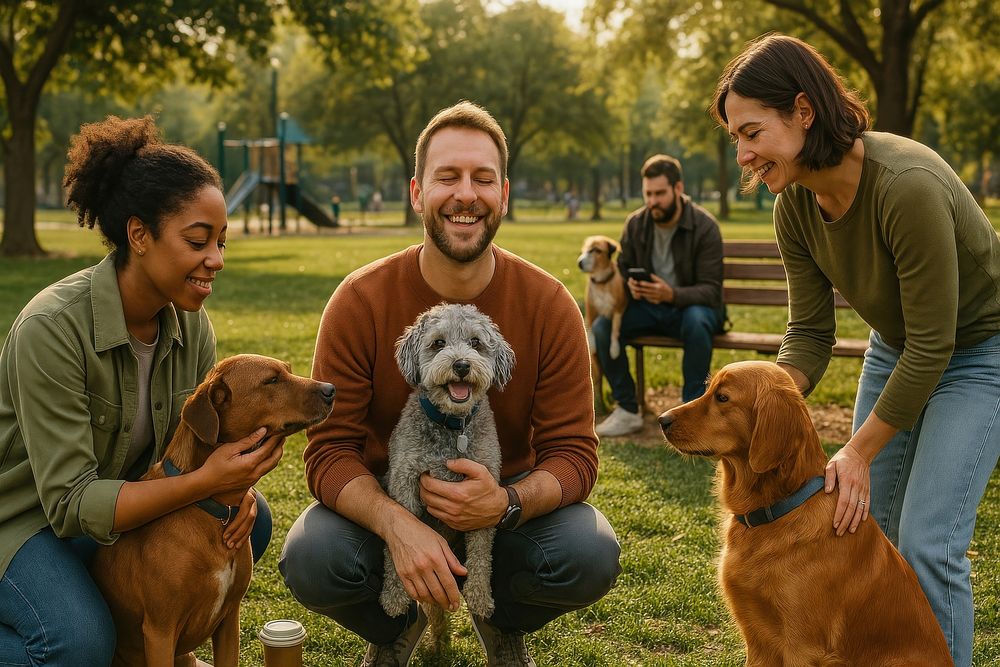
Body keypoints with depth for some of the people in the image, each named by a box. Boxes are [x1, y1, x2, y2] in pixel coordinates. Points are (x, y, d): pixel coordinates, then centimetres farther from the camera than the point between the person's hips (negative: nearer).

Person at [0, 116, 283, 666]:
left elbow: (210, 435, -2)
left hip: (111, 497, 7)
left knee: (249, 520, -12)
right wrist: (206, 482, -40)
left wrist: (236, 480, -27)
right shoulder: (52, 328, -29)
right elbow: (71, 505, -29)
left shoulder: (190, 320, -7)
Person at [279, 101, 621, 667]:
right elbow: (331, 451, -18)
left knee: (592, 556, -29)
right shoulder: (361, 302, -17)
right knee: (311, 561, -30)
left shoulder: (550, 306, -15)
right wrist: (397, 525, -38)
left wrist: (507, 503, -36)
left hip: (506, 505, 1)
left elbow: (574, 453, -13)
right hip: (383, 505, 0)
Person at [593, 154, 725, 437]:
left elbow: (711, 289, -19)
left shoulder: (705, 226, -16)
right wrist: (630, 286, -18)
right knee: (601, 327, -21)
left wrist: (672, 294, -39)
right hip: (647, 307, 4)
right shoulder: (636, 223, -4)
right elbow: (623, 269, 9)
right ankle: (628, 411, -9)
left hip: (689, 305, -4)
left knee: (697, 321, -39)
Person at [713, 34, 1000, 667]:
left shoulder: (907, 185, -35)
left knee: (926, 539, -12)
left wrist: (859, 452, -24)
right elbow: (810, 332, -6)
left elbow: (931, 347, -29)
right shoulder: (795, 204, -13)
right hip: (896, 347, 7)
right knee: (866, 526, 8)